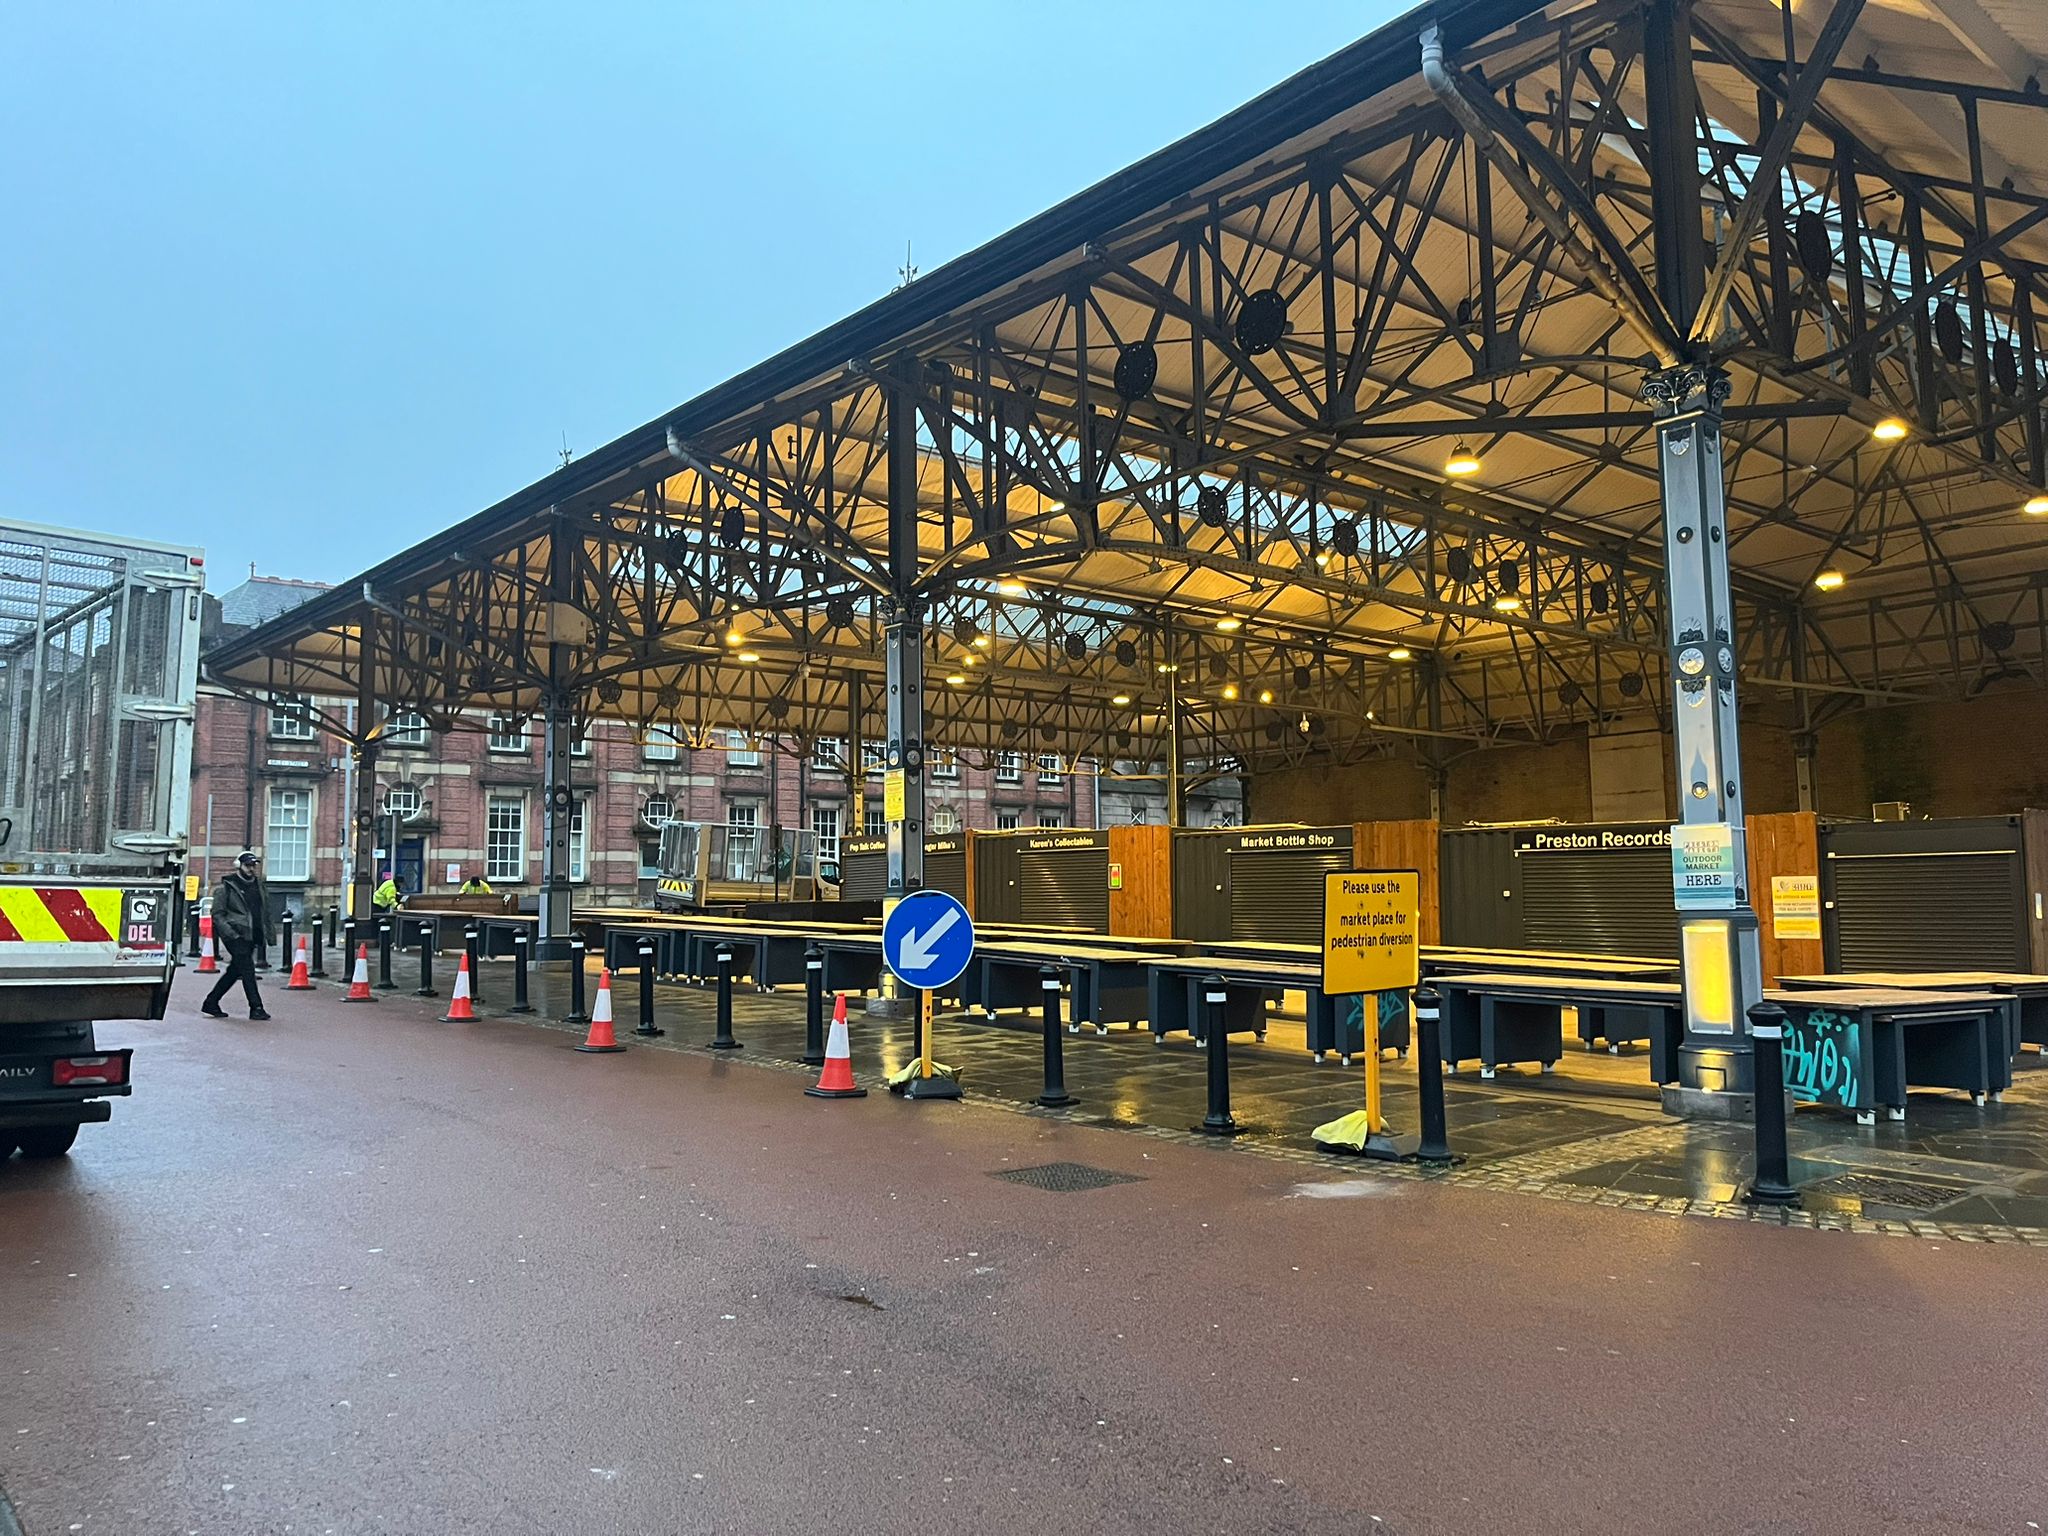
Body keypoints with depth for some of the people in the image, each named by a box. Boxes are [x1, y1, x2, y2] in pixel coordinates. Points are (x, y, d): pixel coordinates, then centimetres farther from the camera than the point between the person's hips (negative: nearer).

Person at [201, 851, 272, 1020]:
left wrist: (263, 933, 13)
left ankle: (211, 1003, 24)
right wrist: (230, 933, -17)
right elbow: (217, 914, -6)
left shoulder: (258, 885, 15)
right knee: (247, 969, -11)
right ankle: (256, 1007, -10)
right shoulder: (226, 887, -4)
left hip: (251, 936, 7)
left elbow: (262, 912, 20)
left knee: (234, 971, 12)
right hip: (235, 935, -7)